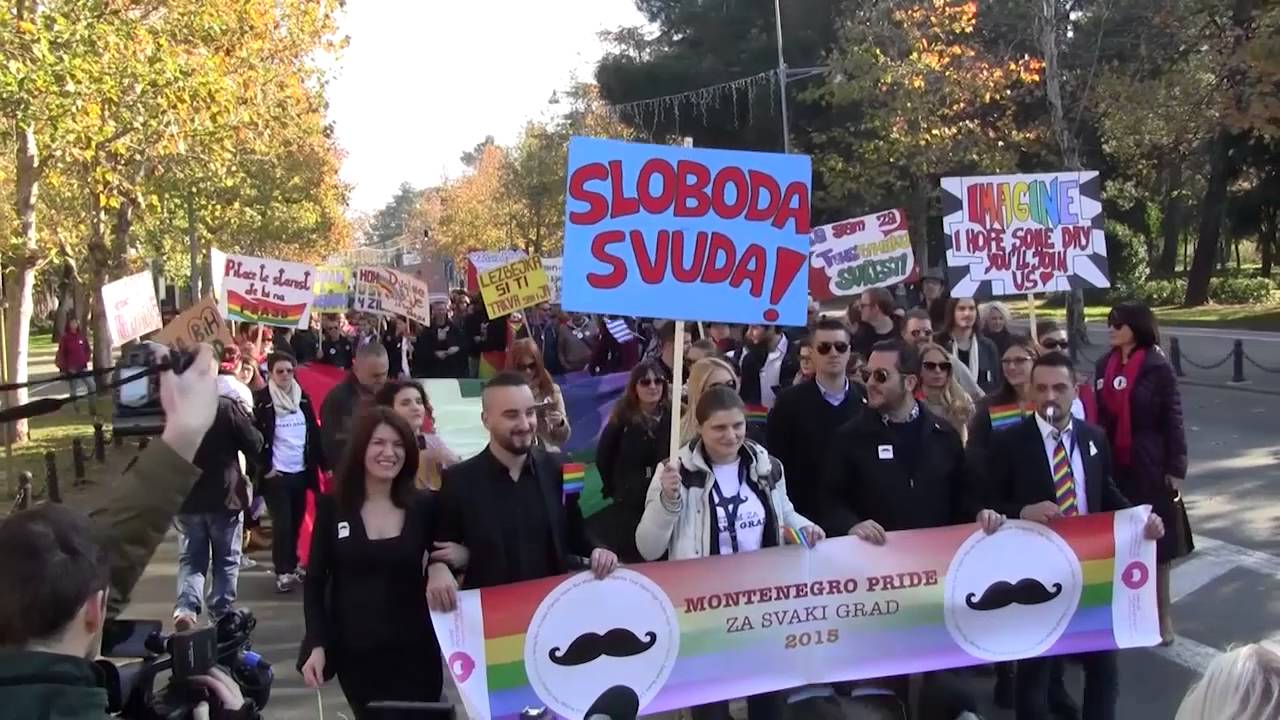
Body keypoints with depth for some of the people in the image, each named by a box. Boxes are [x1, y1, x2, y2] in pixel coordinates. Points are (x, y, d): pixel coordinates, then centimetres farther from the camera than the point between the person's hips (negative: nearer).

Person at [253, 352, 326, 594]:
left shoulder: (303, 397, 7)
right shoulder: (261, 401, -7)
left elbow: (314, 432, 10)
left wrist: (324, 463, 6)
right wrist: (264, 467, -10)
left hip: (301, 471, 4)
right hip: (276, 474, -4)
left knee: (296, 521, 10)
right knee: (282, 522, -5)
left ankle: (292, 565, 23)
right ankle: (283, 572, 2)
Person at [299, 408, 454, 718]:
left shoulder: (424, 506, -1)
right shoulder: (332, 506, -2)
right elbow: (315, 582, 1)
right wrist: (316, 644, -7)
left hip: (414, 649, 0)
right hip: (354, 650, 0)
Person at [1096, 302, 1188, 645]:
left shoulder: (1157, 368, -10)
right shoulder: (1104, 365, 4)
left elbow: (1173, 420, -9)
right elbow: (1101, 415, 8)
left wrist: (1176, 469, -10)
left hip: (1149, 465, -4)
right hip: (1111, 465, 4)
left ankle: (1162, 614, 16)